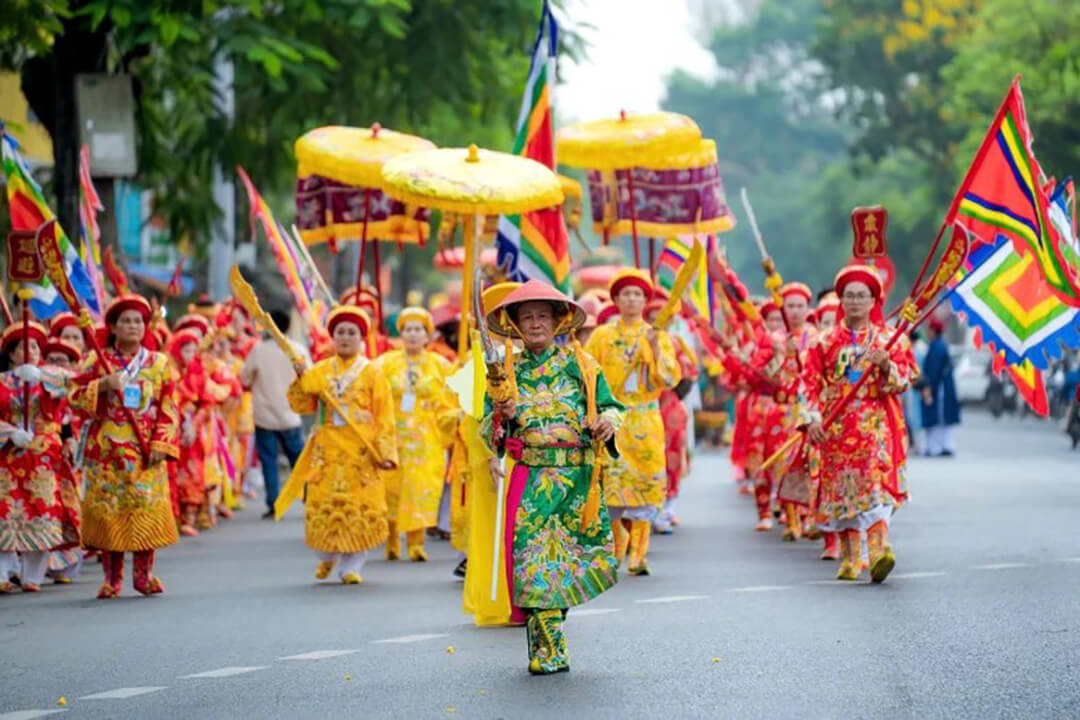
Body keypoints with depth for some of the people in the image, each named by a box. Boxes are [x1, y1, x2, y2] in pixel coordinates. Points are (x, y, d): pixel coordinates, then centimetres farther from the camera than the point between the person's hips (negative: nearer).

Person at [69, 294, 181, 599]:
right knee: (108, 511, -2)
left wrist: (161, 444, -5)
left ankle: (144, 574, 6)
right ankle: (111, 578, 5)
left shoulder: (160, 363, 9)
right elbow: (75, 396, 1)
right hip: (106, 449, 0)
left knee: (147, 511, -4)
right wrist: (103, 384, -14)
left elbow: (169, 409, 5)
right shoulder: (98, 361, 7)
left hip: (145, 450, 1)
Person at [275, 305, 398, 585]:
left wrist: (385, 451, -8)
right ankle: (326, 557, 23)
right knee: (322, 505, 0)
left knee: (361, 509, -4)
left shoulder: (372, 373, 3)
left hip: (362, 451, -2)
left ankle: (351, 566, 5)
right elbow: (301, 405, 5)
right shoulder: (319, 371, 9)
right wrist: (301, 379, -11)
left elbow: (384, 417, 0)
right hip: (327, 449, 2)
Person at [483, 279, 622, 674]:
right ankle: (548, 650, -7)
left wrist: (608, 420, -12)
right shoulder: (509, 370, 11)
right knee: (534, 551, -9)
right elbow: (486, 432, 11)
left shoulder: (580, 364, 9)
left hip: (578, 477, 0)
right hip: (530, 477, 0)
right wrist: (501, 417, -11)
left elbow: (610, 405, 11)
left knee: (580, 549, 1)